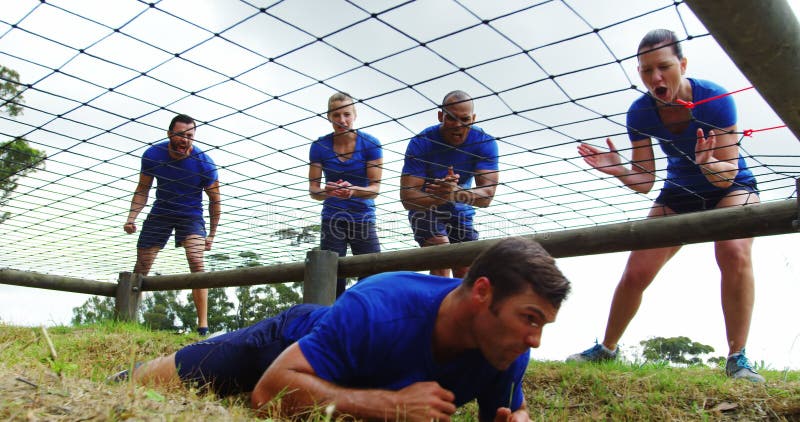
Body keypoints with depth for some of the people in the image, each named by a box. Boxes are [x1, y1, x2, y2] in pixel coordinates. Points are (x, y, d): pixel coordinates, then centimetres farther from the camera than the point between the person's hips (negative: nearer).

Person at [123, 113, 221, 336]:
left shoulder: (204, 163, -19)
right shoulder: (152, 155, -12)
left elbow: (214, 200, -6)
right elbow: (143, 189, 2)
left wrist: (212, 234, -5)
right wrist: (131, 217, -11)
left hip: (191, 215, -3)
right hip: (160, 213, 3)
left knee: (196, 263, -23)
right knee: (140, 269, 3)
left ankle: (203, 326, -20)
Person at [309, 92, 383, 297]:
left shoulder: (370, 144, -6)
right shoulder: (320, 146, -2)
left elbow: (375, 188, -10)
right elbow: (313, 190, -4)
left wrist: (353, 191, -31)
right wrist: (327, 191, -27)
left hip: (363, 219, -1)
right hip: (332, 220, 1)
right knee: (332, 283, -5)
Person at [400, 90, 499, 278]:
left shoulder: (485, 143, -19)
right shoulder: (421, 143, -25)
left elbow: (486, 196, -28)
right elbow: (407, 198, -29)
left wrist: (456, 193, -50)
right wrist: (439, 197, -50)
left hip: (461, 211, 3)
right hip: (424, 206, -3)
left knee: (465, 275, 4)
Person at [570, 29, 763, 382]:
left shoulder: (714, 98, -27)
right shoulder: (640, 113, -18)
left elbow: (728, 174, -26)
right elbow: (644, 181, -14)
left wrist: (709, 165, -48)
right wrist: (618, 170, -33)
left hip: (731, 188, -3)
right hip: (679, 194, 3)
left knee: (734, 251, -34)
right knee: (635, 272, -3)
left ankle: (737, 359, -21)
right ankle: (606, 349, 19)